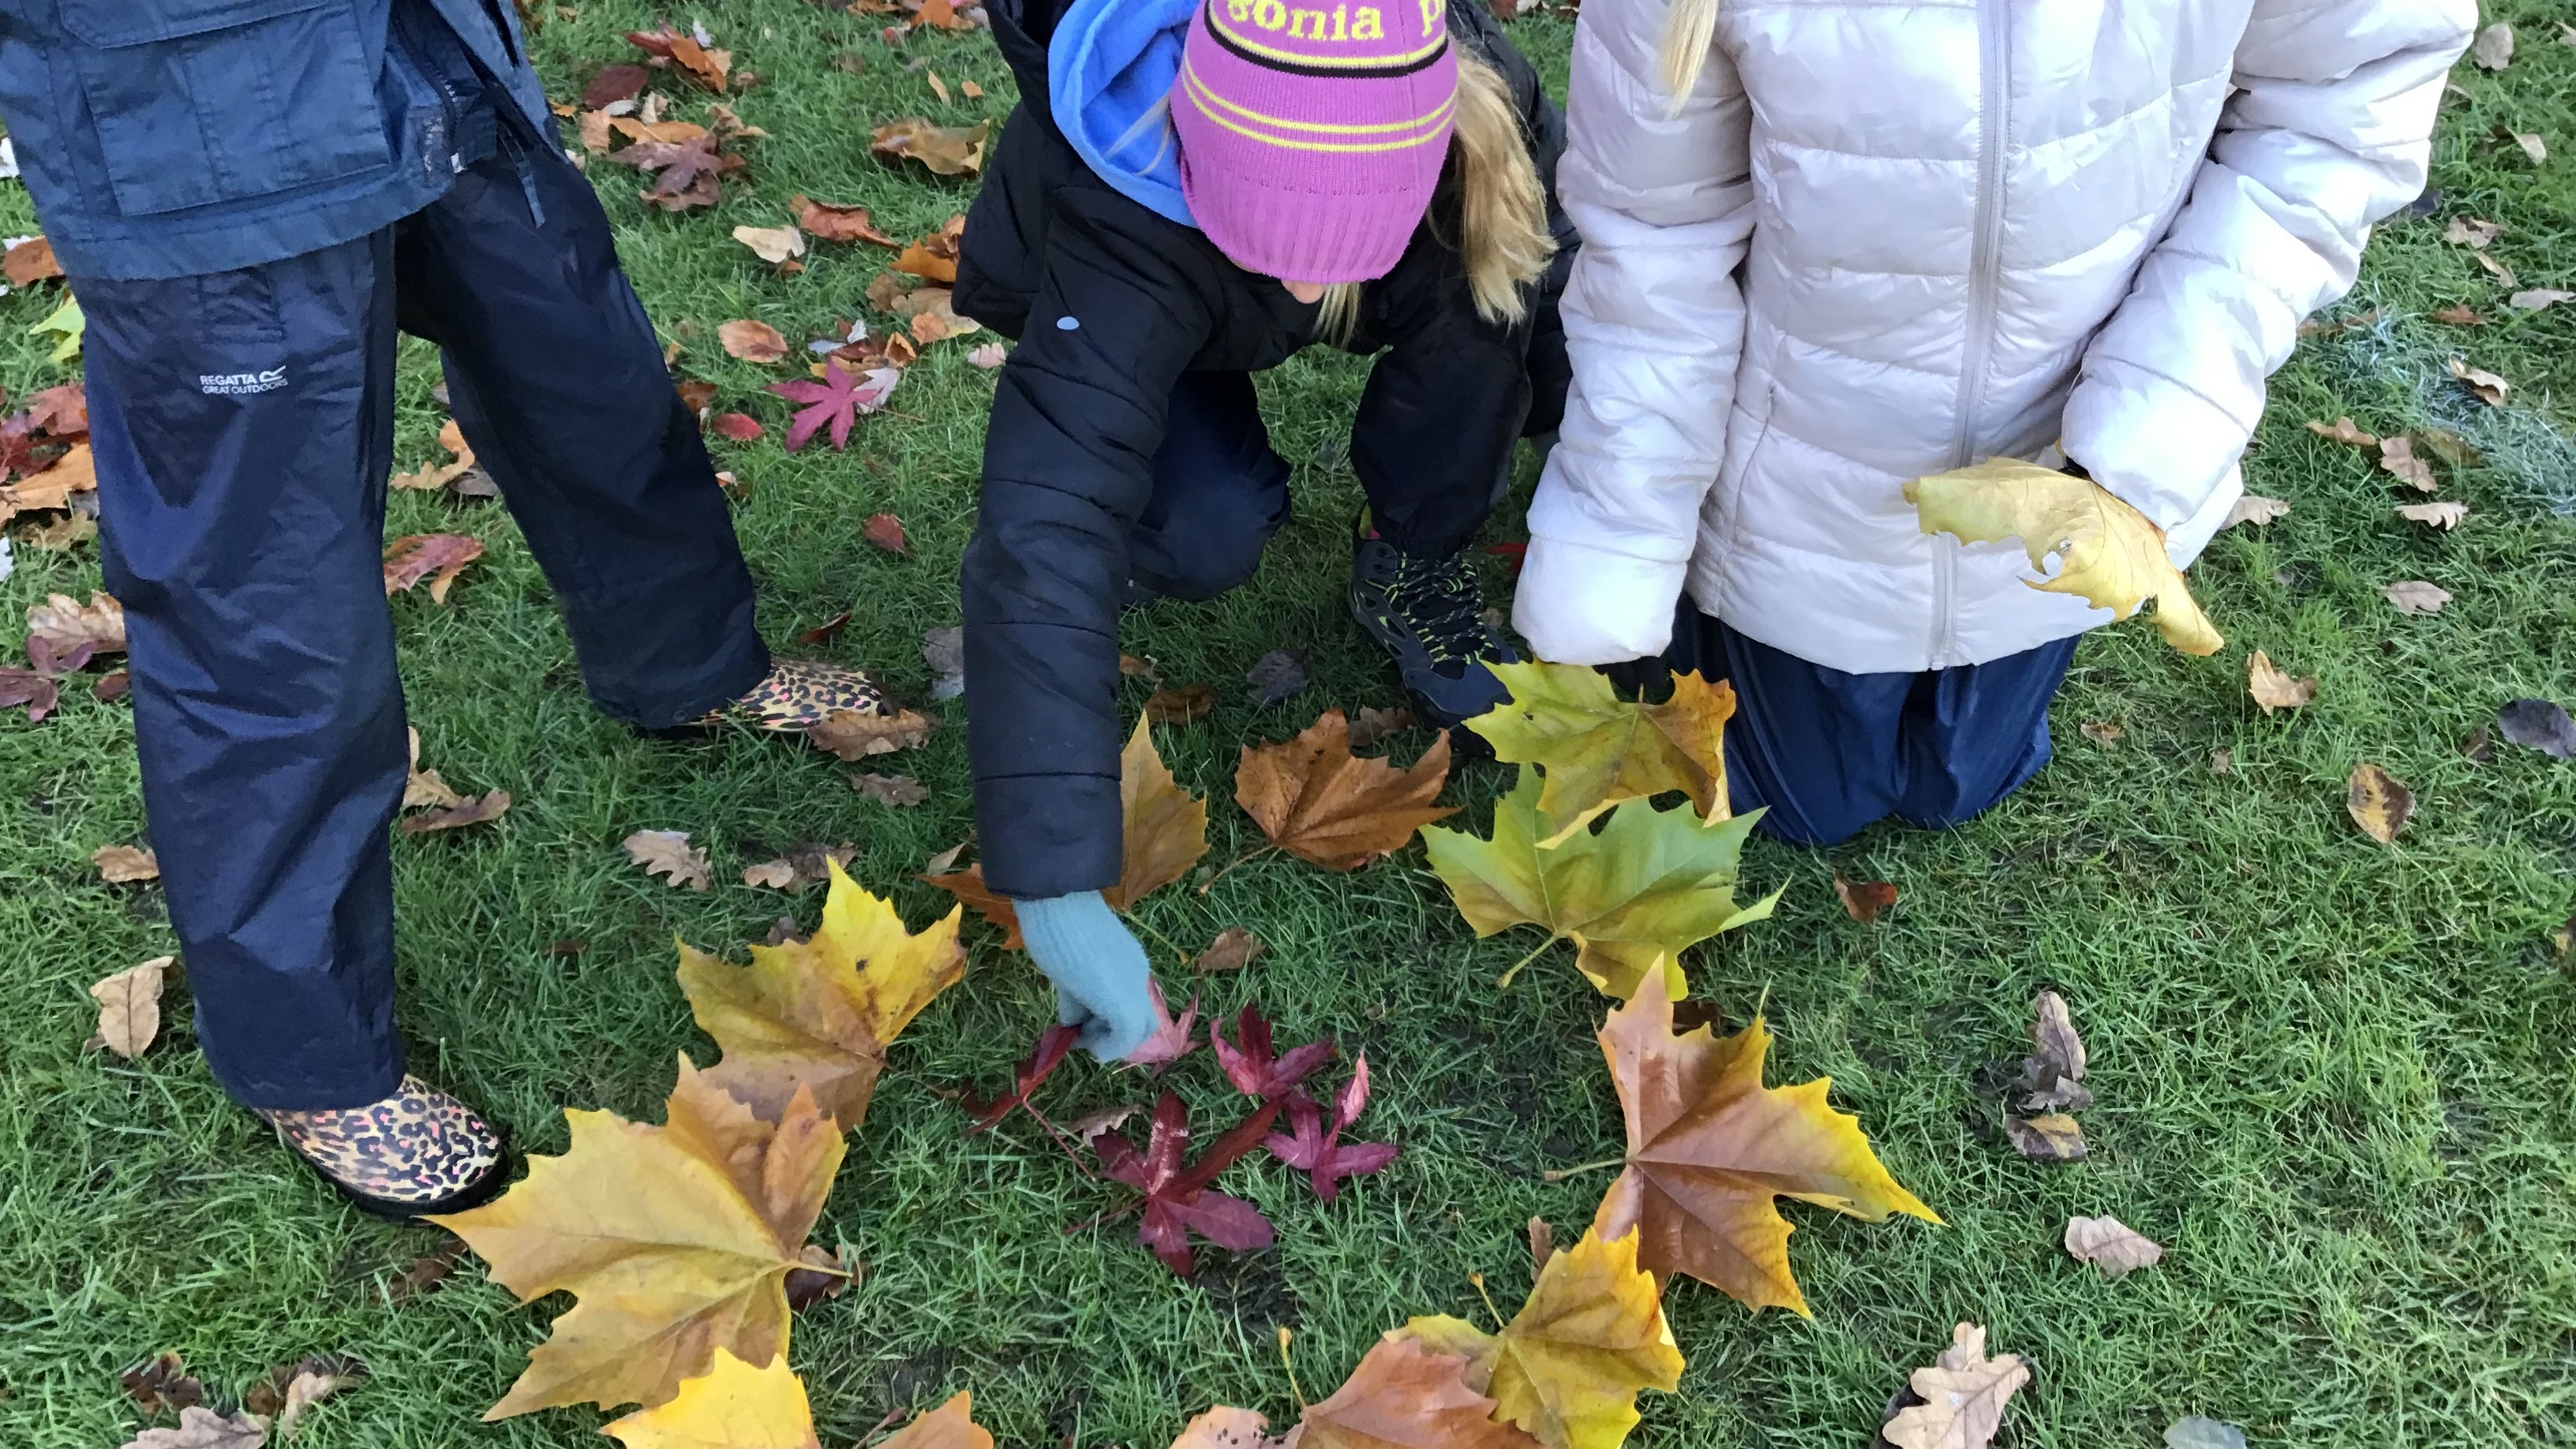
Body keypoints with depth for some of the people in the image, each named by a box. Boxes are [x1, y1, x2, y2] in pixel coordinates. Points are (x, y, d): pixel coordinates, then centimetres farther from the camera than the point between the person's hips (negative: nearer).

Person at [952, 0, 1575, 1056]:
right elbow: (1044, 541, -51)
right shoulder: (1120, 231, -45)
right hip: (1117, 310, -2)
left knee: (1494, 282, -28)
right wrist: (1055, 892, -55)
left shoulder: (1467, 95, -37)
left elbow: (1572, 264, -20)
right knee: (1206, 537, -30)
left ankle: (1408, 569, -4)